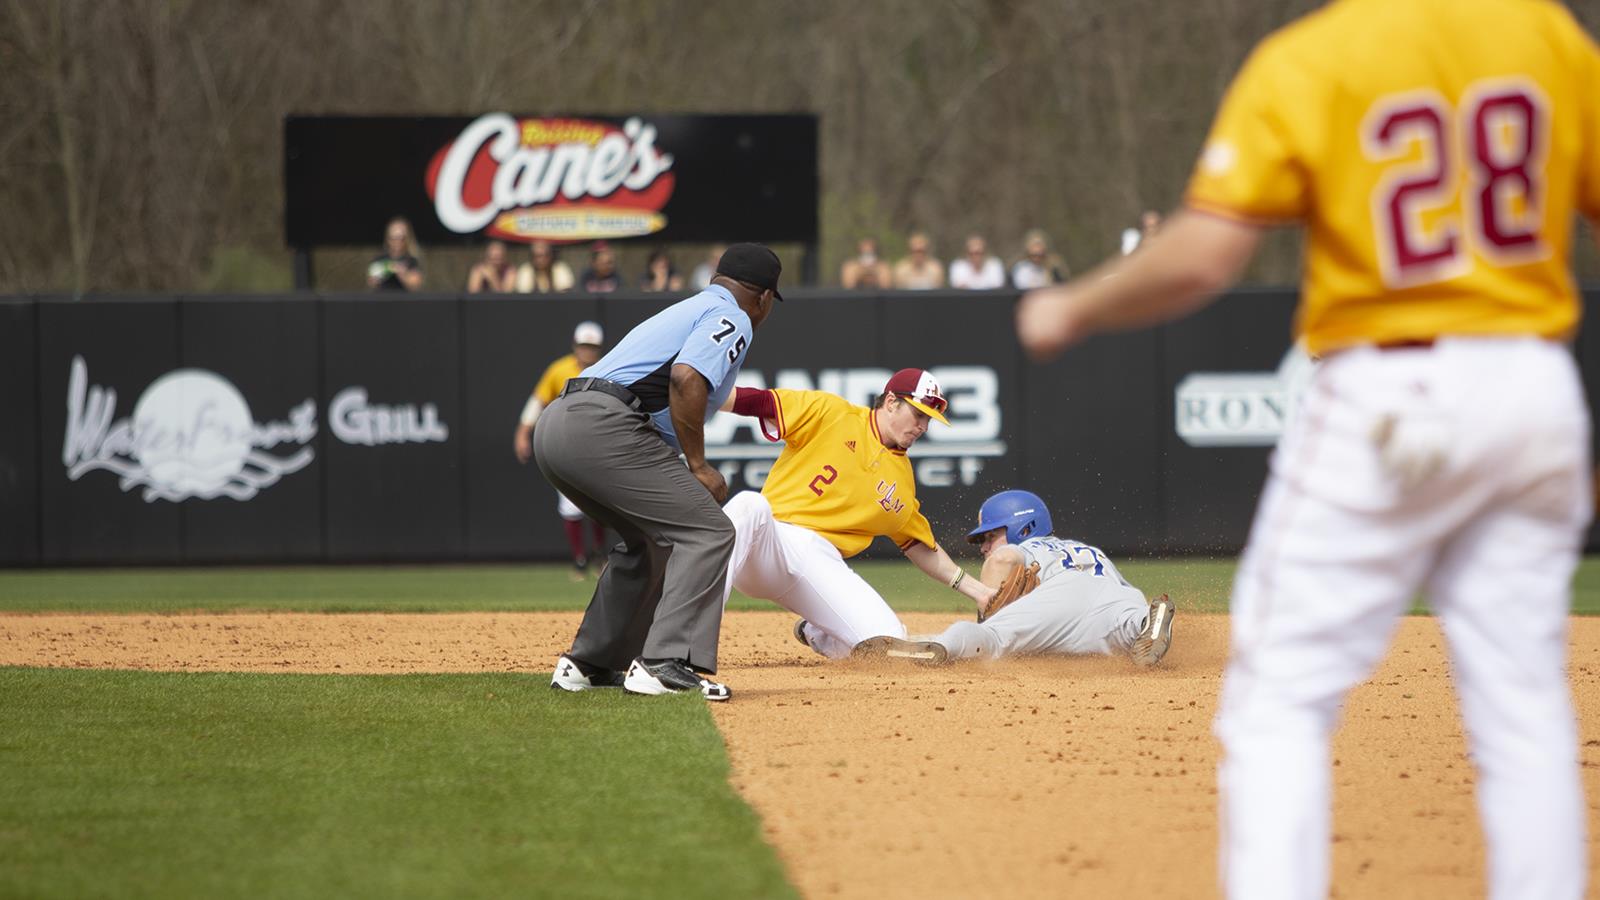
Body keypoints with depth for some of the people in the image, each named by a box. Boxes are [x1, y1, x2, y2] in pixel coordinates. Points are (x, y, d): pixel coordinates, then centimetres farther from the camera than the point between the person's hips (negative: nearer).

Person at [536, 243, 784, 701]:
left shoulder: (684, 311, 32)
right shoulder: (731, 318, 4)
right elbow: (687, 380, -15)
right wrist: (698, 467, -9)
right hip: (602, 425, -10)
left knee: (651, 538, 26)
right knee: (706, 531, -7)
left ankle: (587, 663, 27)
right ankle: (665, 663, -18)